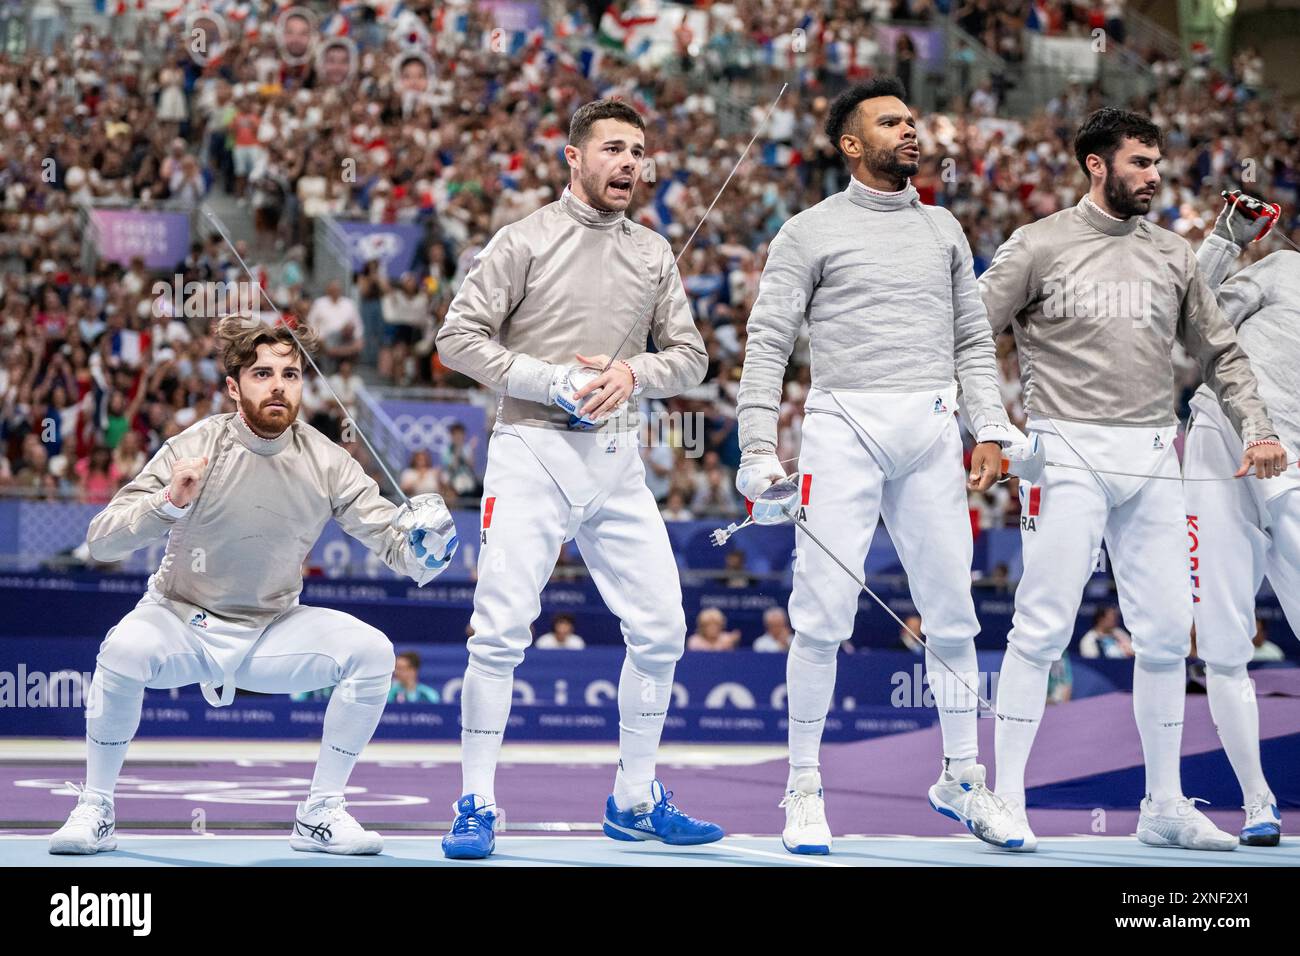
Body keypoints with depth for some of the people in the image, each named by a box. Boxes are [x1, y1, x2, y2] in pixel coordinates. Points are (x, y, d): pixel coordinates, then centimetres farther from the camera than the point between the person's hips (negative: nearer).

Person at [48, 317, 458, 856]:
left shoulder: (326, 462, -10)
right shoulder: (195, 449, -17)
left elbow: (395, 544, -10)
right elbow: (101, 542, -21)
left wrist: (423, 549, -34)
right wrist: (167, 505, -40)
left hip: (272, 632, 3)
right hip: (181, 622, -2)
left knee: (372, 651, -21)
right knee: (125, 649, -34)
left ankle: (319, 813, -6)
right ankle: (94, 808, -14)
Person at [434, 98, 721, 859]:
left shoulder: (652, 252, 11)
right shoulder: (525, 240, -2)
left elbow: (689, 357, 12)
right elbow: (460, 337, -6)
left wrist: (630, 373, -9)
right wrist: (553, 382, -15)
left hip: (615, 459, 5)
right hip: (531, 453, -5)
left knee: (660, 630, 3)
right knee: (502, 633, -9)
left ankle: (636, 801, 17)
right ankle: (477, 806, 1)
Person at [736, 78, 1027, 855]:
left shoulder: (942, 229, 16)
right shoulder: (810, 232, 3)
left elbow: (974, 339, 17)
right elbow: (768, 346, 0)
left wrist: (991, 428, 4)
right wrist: (759, 453, -8)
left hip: (931, 437, 4)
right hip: (845, 427, -4)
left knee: (953, 615, 7)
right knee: (823, 617, -6)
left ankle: (963, 780, 19)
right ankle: (805, 787, 5)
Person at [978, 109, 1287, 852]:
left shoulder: (1172, 255, 13)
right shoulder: (1040, 247, 0)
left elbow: (1221, 351, 18)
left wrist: (1258, 428, 5)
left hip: (1153, 458, 5)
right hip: (1070, 454, -5)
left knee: (1167, 633, 5)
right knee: (1044, 628, -8)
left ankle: (1165, 806, 14)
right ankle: (1007, 798, -1)